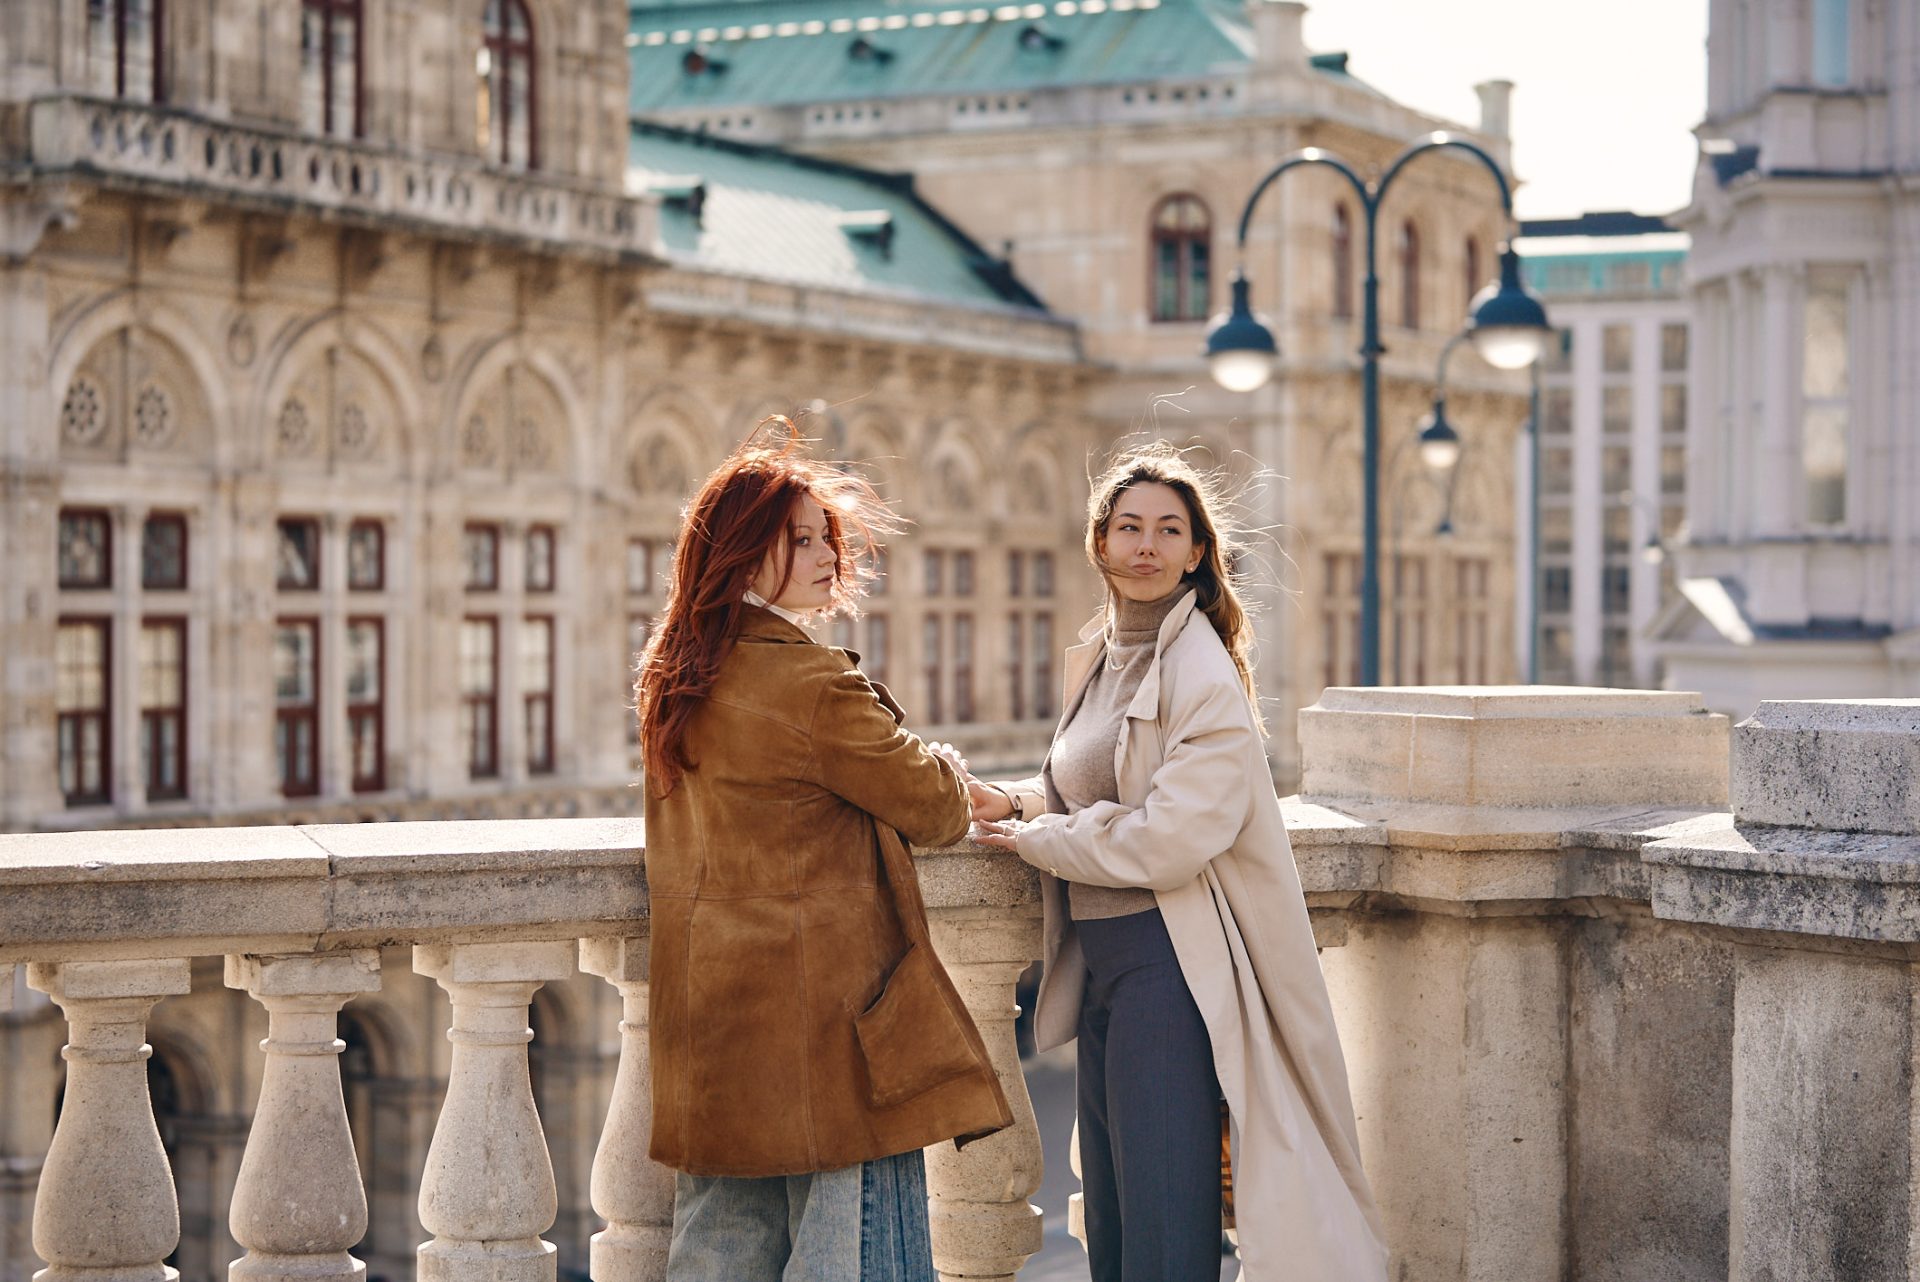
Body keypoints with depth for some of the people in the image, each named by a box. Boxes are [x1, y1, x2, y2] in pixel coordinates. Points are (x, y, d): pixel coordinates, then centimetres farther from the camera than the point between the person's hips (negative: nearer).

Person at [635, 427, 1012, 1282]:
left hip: (712, 1015, 9)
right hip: (821, 1008, -9)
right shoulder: (812, 683, -18)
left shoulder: (671, 681, 10)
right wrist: (950, 773, 16)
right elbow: (930, 804, -8)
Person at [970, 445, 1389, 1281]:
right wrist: (1011, 802, 6)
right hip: (1098, 953, 8)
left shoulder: (1202, 676, -13)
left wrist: (1033, 839, -8)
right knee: (1108, 1209, 13)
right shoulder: (1094, 661, 12)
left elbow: (1168, 840, -19)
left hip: (1169, 958, -8)